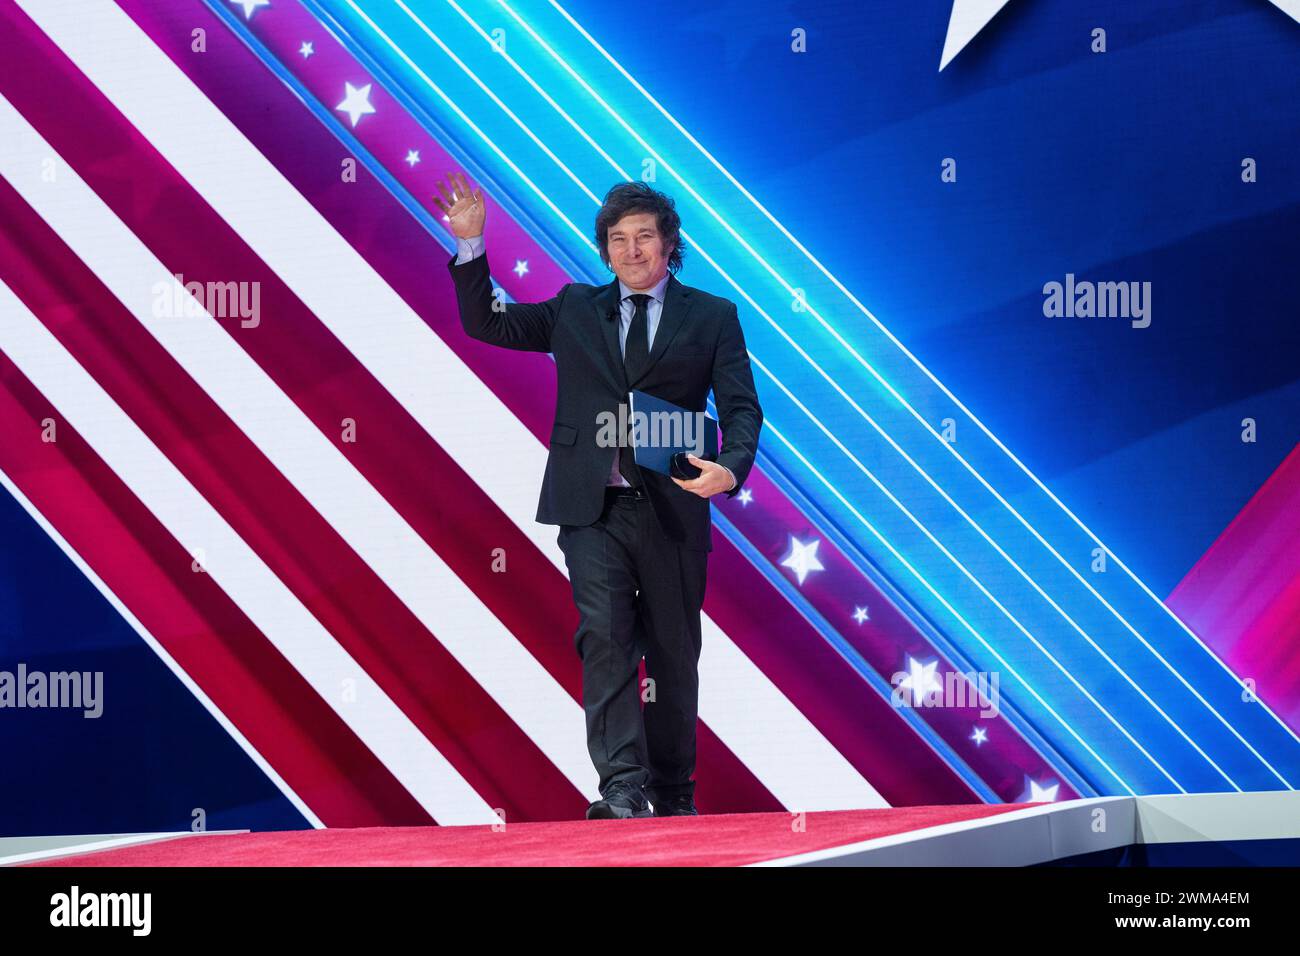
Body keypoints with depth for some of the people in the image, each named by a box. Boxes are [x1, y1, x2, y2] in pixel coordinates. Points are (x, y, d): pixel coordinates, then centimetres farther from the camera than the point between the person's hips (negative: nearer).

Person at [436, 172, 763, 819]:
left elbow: (741, 407, 1)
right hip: (594, 511, 0)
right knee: (606, 641, -15)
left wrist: (730, 467, -19)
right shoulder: (574, 310, 14)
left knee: (674, 655, 9)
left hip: (673, 511, 0)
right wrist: (471, 244, 3)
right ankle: (621, 788, -21)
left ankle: (673, 793, 22)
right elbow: (486, 323, 15)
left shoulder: (712, 318, 8)